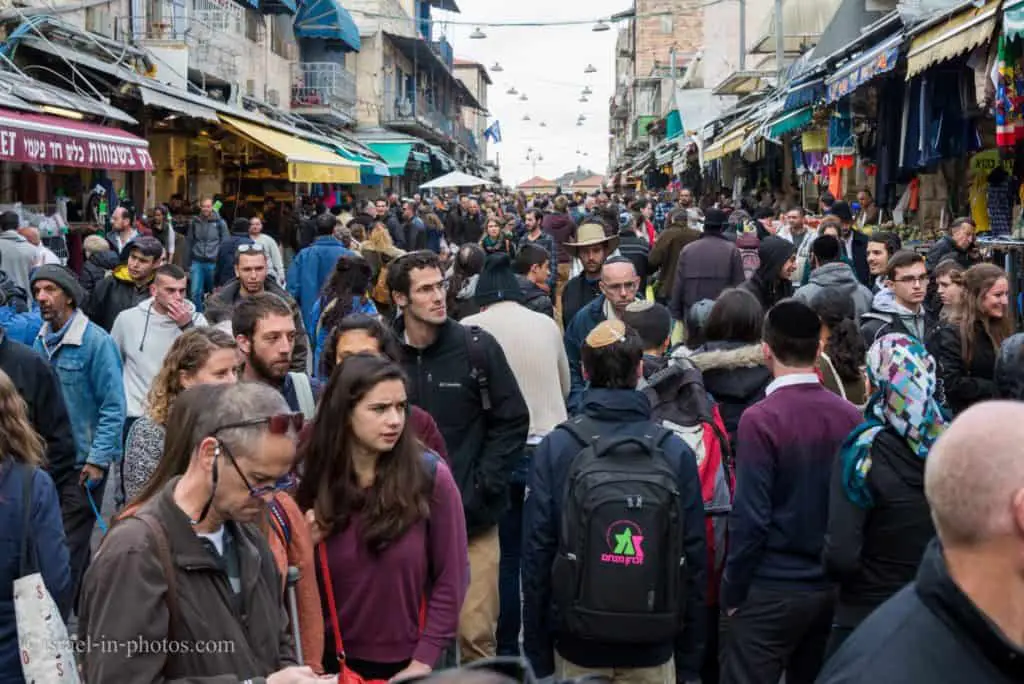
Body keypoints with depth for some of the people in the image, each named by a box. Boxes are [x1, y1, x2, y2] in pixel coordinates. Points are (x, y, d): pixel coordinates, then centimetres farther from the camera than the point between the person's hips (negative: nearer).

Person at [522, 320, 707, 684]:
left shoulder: (554, 449, -8)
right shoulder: (677, 451, -7)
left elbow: (537, 553, -8)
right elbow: (695, 559, -6)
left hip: (577, 645, 0)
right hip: (654, 649, 0)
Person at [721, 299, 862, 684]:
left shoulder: (761, 419, -16)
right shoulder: (850, 415, -1)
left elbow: (751, 516, -17)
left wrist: (733, 591, -6)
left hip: (772, 589, -5)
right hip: (833, 585, 6)